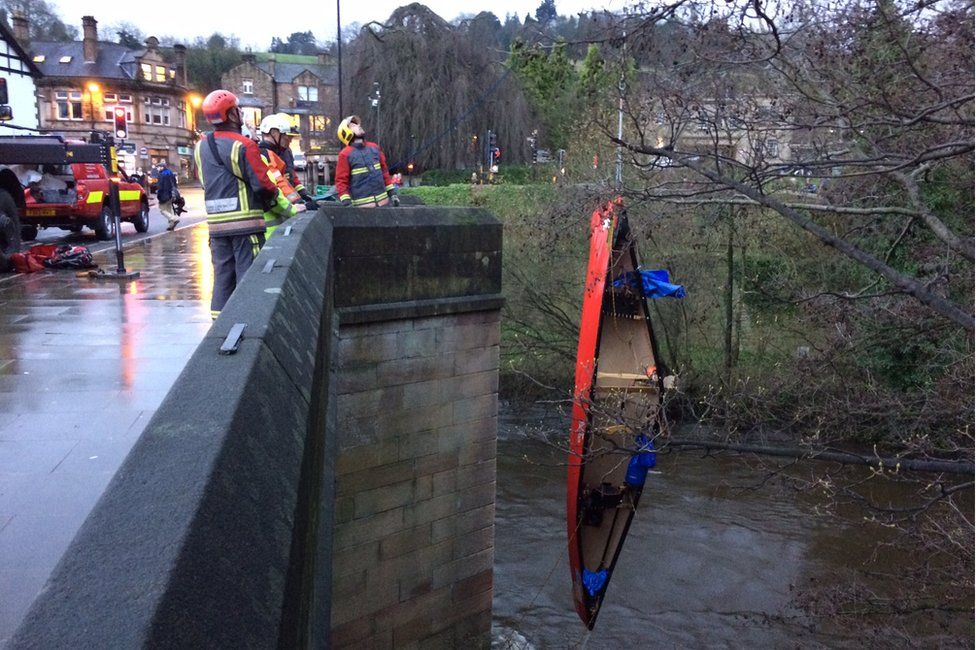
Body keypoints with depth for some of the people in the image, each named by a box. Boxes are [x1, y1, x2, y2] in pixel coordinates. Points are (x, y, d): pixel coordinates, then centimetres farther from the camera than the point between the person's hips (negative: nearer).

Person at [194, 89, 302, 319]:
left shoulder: (201, 147, 10)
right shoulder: (243, 145, -12)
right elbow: (263, 185, -13)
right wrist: (290, 209, -3)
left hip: (216, 222, 7)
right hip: (245, 221, -7)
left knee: (223, 274, 13)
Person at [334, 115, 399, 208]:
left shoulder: (374, 147, 11)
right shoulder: (345, 154, -6)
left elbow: (384, 171, 16)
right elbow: (341, 181, -7)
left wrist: (392, 192, 12)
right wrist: (346, 202, -17)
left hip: (383, 200, 6)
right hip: (362, 205, -6)